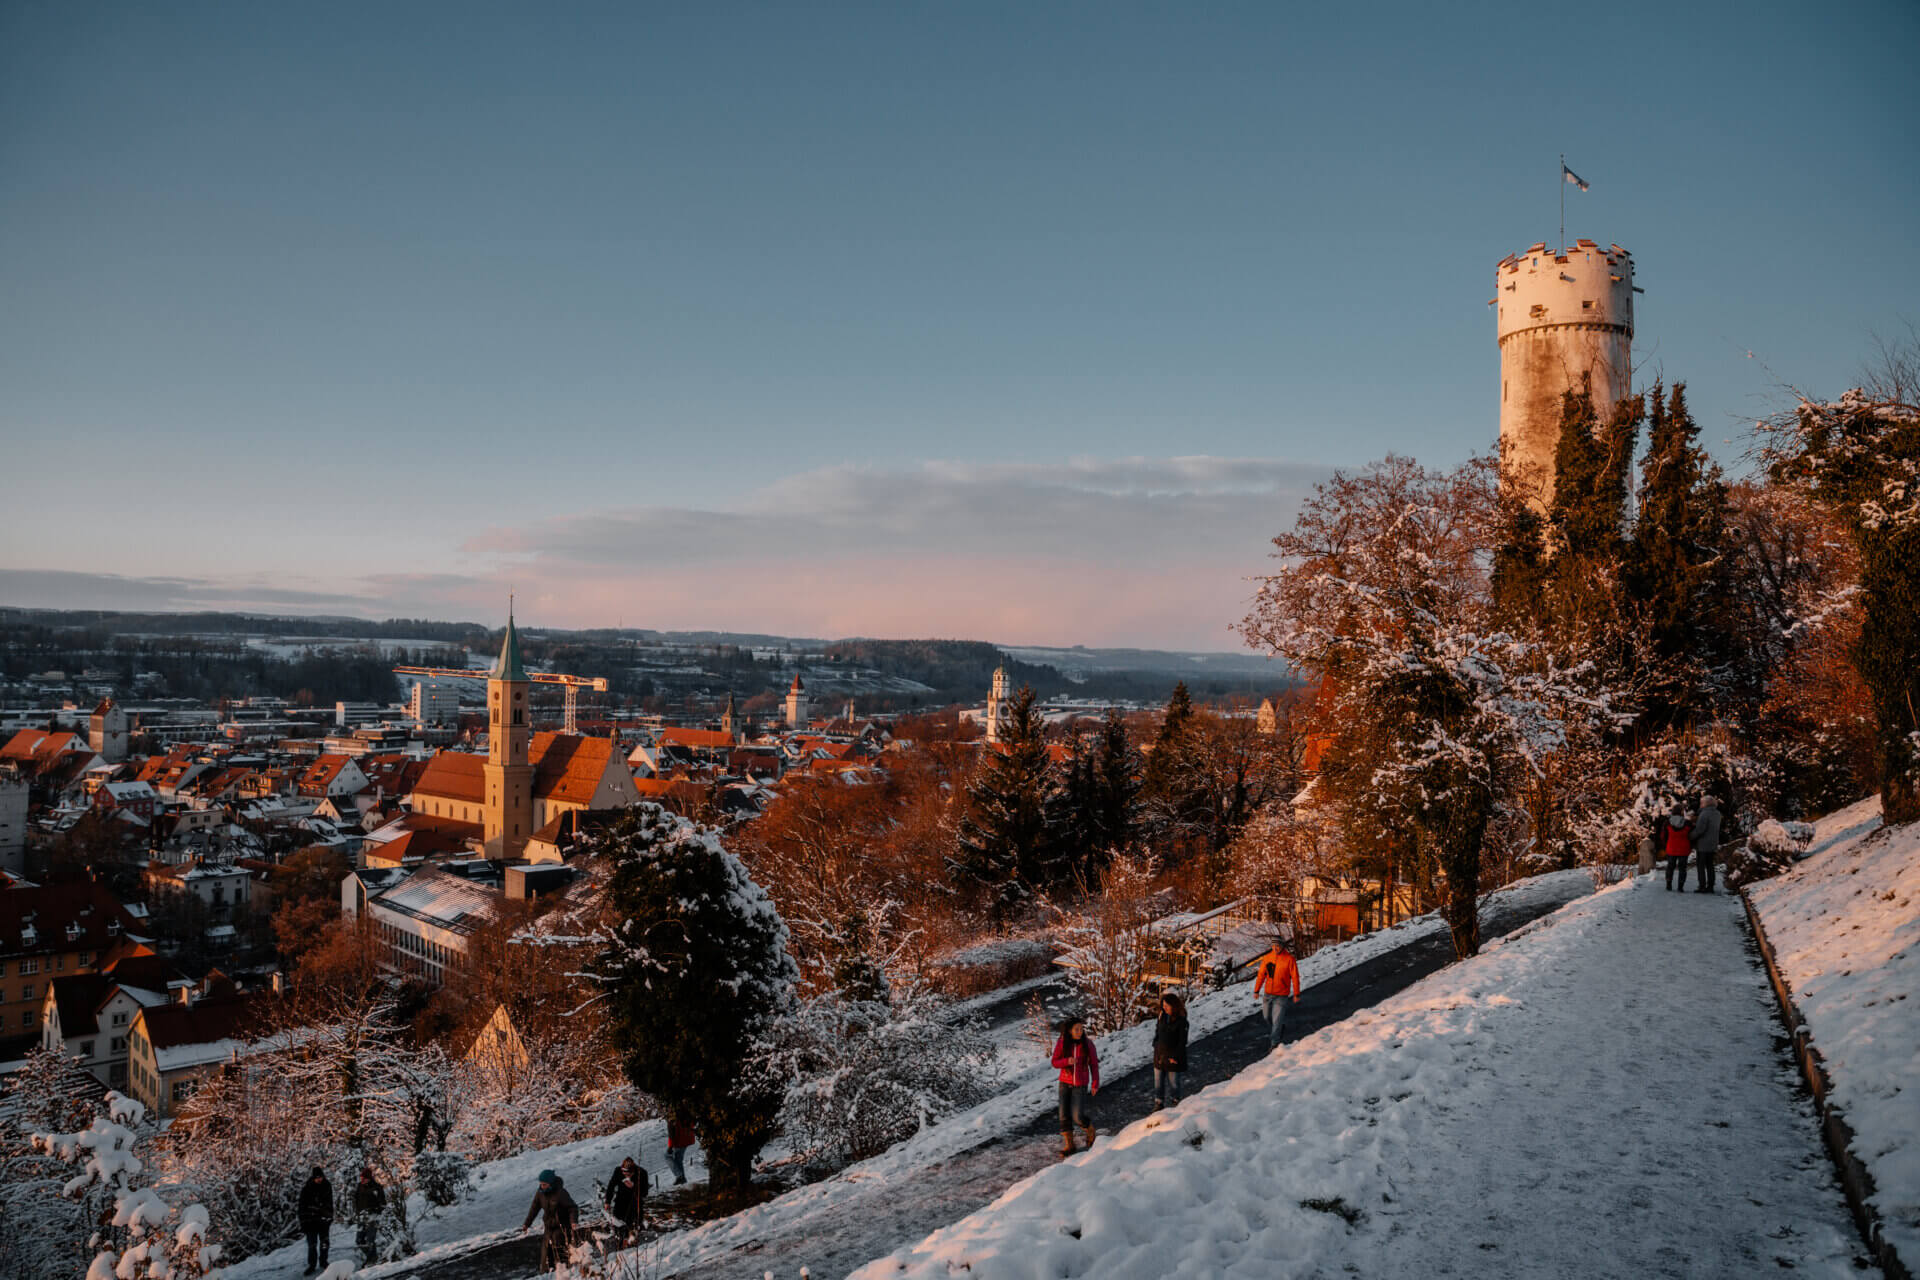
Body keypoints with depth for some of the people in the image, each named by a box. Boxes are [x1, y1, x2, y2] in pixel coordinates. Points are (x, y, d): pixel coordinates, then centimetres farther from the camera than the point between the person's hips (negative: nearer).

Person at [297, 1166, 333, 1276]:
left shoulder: (327, 1186, 1)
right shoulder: (306, 1188, -9)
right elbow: (302, 1205, -6)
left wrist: (331, 1217, 14)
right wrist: (302, 1220, -8)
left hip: (324, 1218, 3)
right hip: (311, 1220, -3)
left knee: (324, 1242, 10)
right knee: (312, 1244, -3)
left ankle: (323, 1261, 24)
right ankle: (312, 1265, 8)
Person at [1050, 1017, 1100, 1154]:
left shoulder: (1087, 1043, -11)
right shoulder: (1062, 1043, -9)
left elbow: (1094, 1064, -1)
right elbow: (1055, 1063, -3)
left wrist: (1095, 1084, -2)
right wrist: (1067, 1061, -23)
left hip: (1080, 1085, -2)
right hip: (1065, 1083, 2)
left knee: (1077, 1117, -9)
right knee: (1064, 1115, -1)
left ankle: (1090, 1129, 24)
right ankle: (1068, 1145, 17)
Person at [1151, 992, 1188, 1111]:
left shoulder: (1181, 1021, -16)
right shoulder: (1161, 1017, 1)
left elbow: (1182, 1042, -13)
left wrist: (1175, 1057, -14)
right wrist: (1155, 1047, 6)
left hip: (1173, 1058, -5)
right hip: (1160, 1057, 5)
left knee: (1173, 1084, 6)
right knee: (1158, 1083, 14)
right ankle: (1159, 1104, 28)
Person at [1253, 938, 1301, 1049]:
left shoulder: (1289, 959, -10)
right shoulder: (1267, 958, 0)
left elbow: (1295, 977, -5)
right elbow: (1261, 974, 5)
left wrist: (1296, 994, -3)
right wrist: (1256, 990, 5)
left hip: (1281, 995, -4)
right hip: (1267, 994, 4)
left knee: (1276, 1020, -6)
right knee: (1267, 1016, 16)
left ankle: (1274, 1043, 4)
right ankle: (1271, 1034, 42)